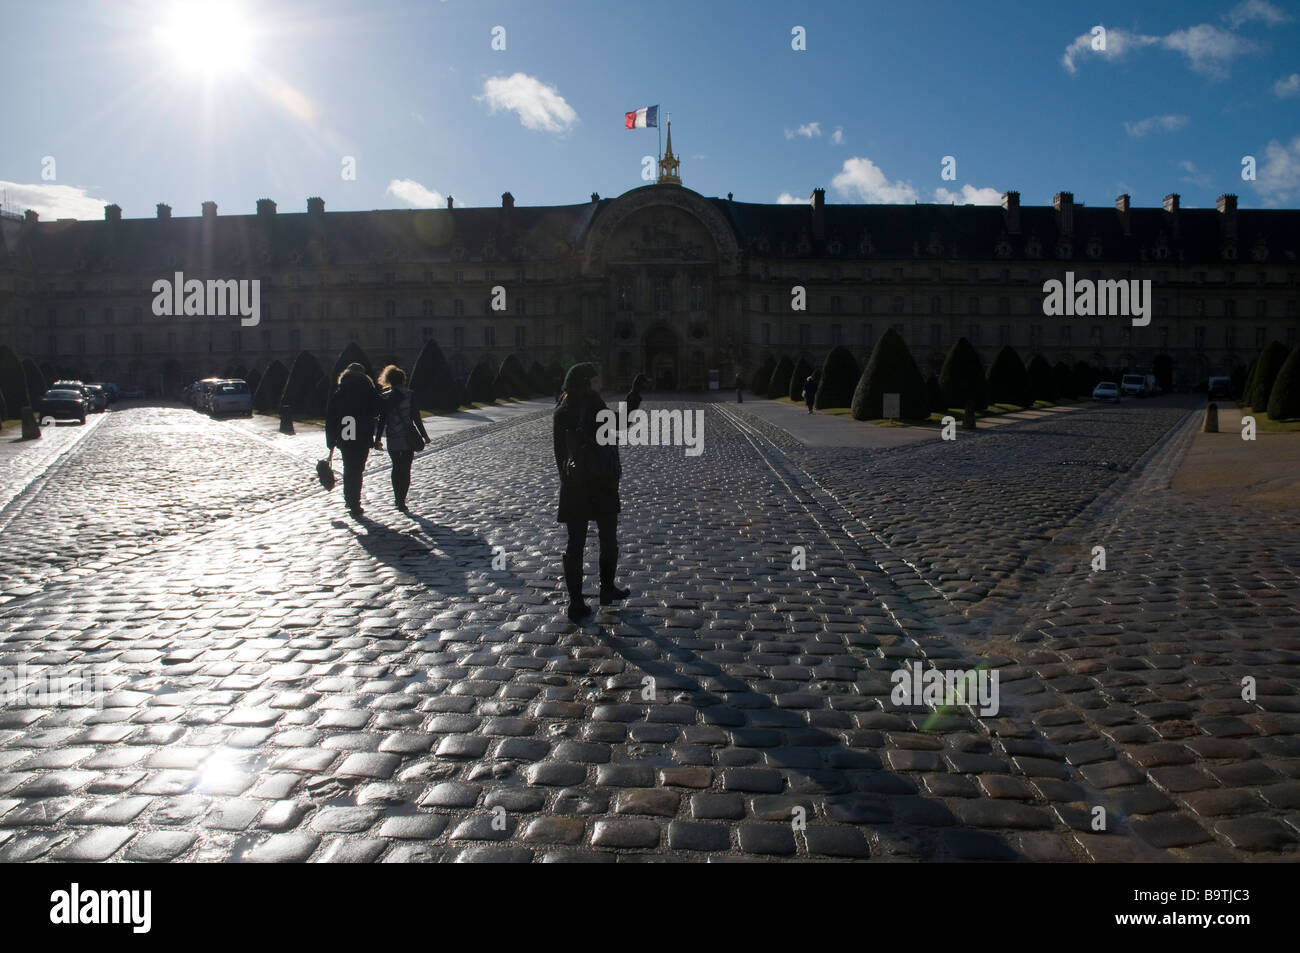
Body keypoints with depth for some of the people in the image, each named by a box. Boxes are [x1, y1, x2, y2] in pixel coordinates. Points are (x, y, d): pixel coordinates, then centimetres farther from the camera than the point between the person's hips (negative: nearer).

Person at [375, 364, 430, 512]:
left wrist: (377, 439, 7)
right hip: (408, 438, -2)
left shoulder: (384, 397, -2)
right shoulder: (409, 396, -6)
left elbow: (381, 420, 0)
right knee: (406, 469, 3)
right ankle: (401, 500, -3)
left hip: (392, 439, 2)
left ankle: (397, 498, 20)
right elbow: (416, 418, -6)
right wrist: (424, 435, 3)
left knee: (396, 468, 17)